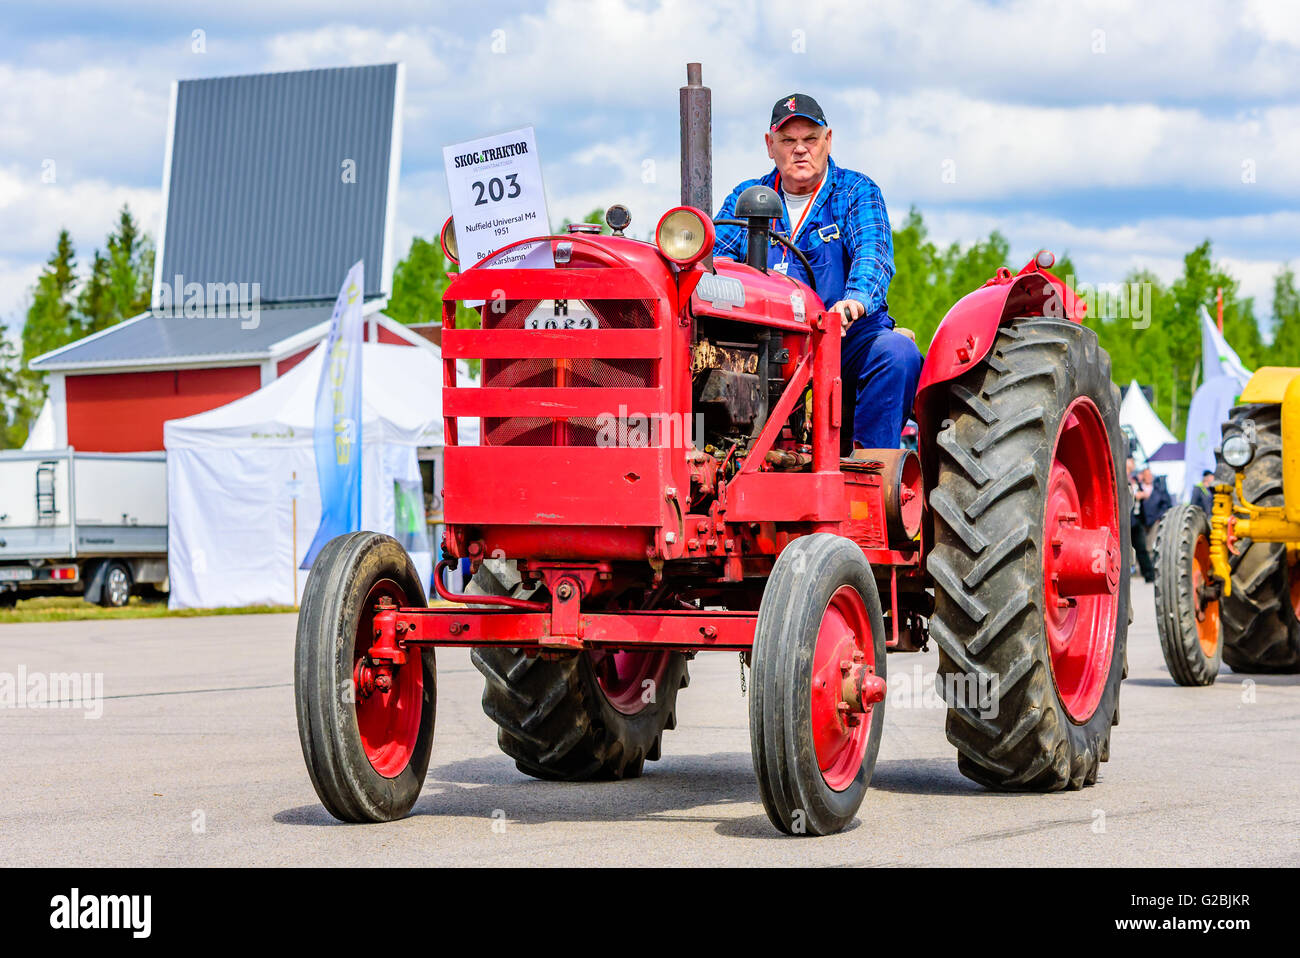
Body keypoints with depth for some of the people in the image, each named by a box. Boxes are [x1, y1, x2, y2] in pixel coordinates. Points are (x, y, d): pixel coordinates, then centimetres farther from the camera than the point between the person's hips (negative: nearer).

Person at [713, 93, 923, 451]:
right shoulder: (746, 198, 14)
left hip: (847, 341, -2)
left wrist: (856, 300, -36)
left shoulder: (857, 191, 5)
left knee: (898, 353, -33)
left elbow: (873, 253, -13)